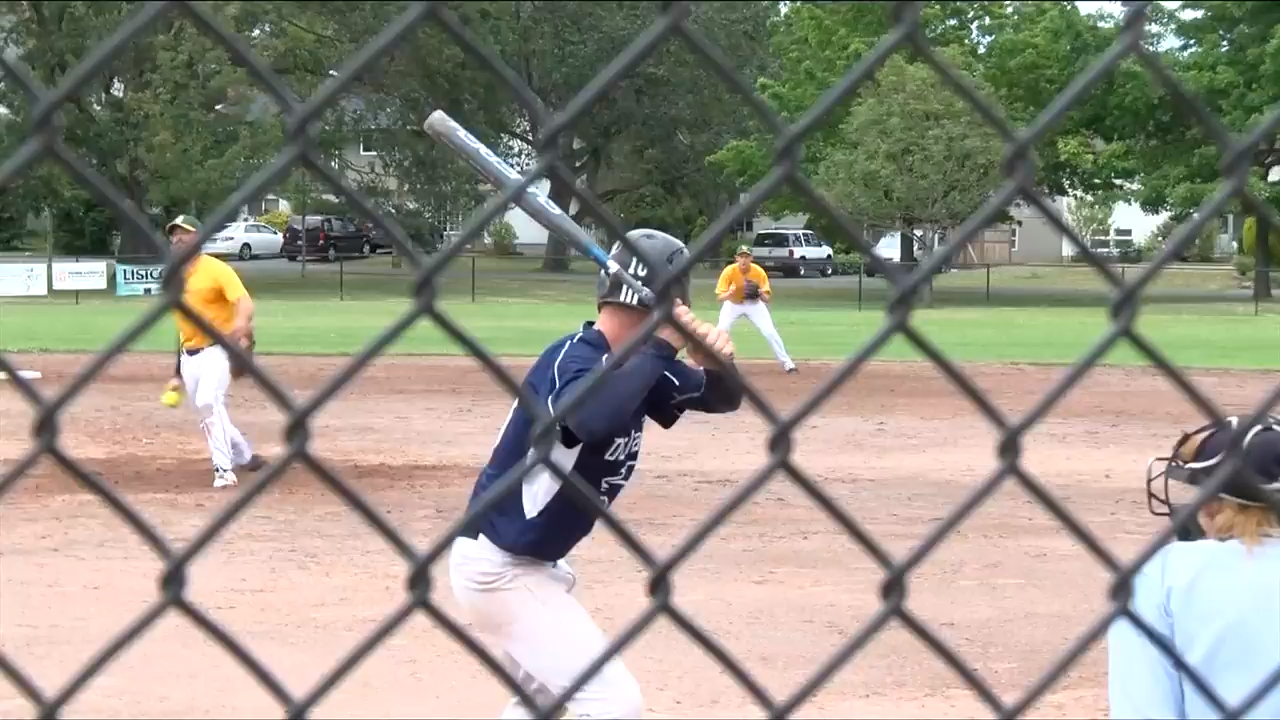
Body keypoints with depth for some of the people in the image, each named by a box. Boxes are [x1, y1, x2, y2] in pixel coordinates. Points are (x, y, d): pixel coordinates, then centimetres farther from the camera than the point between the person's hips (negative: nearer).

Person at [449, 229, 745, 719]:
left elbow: (721, 398, 11)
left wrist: (717, 364, -13)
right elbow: (593, 420, -47)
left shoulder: (632, 365, 4)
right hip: (500, 567, -11)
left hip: (531, 565, 11)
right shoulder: (575, 358, -23)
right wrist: (661, 347, -36)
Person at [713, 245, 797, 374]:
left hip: (754, 304, 0)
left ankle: (787, 363, 2)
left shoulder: (759, 272, -26)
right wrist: (729, 293, -48)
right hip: (733, 304, 0)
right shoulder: (729, 271, -27)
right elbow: (719, 297, -27)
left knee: (770, 333, -9)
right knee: (719, 332, -13)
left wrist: (761, 294, -45)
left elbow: (767, 299, -22)